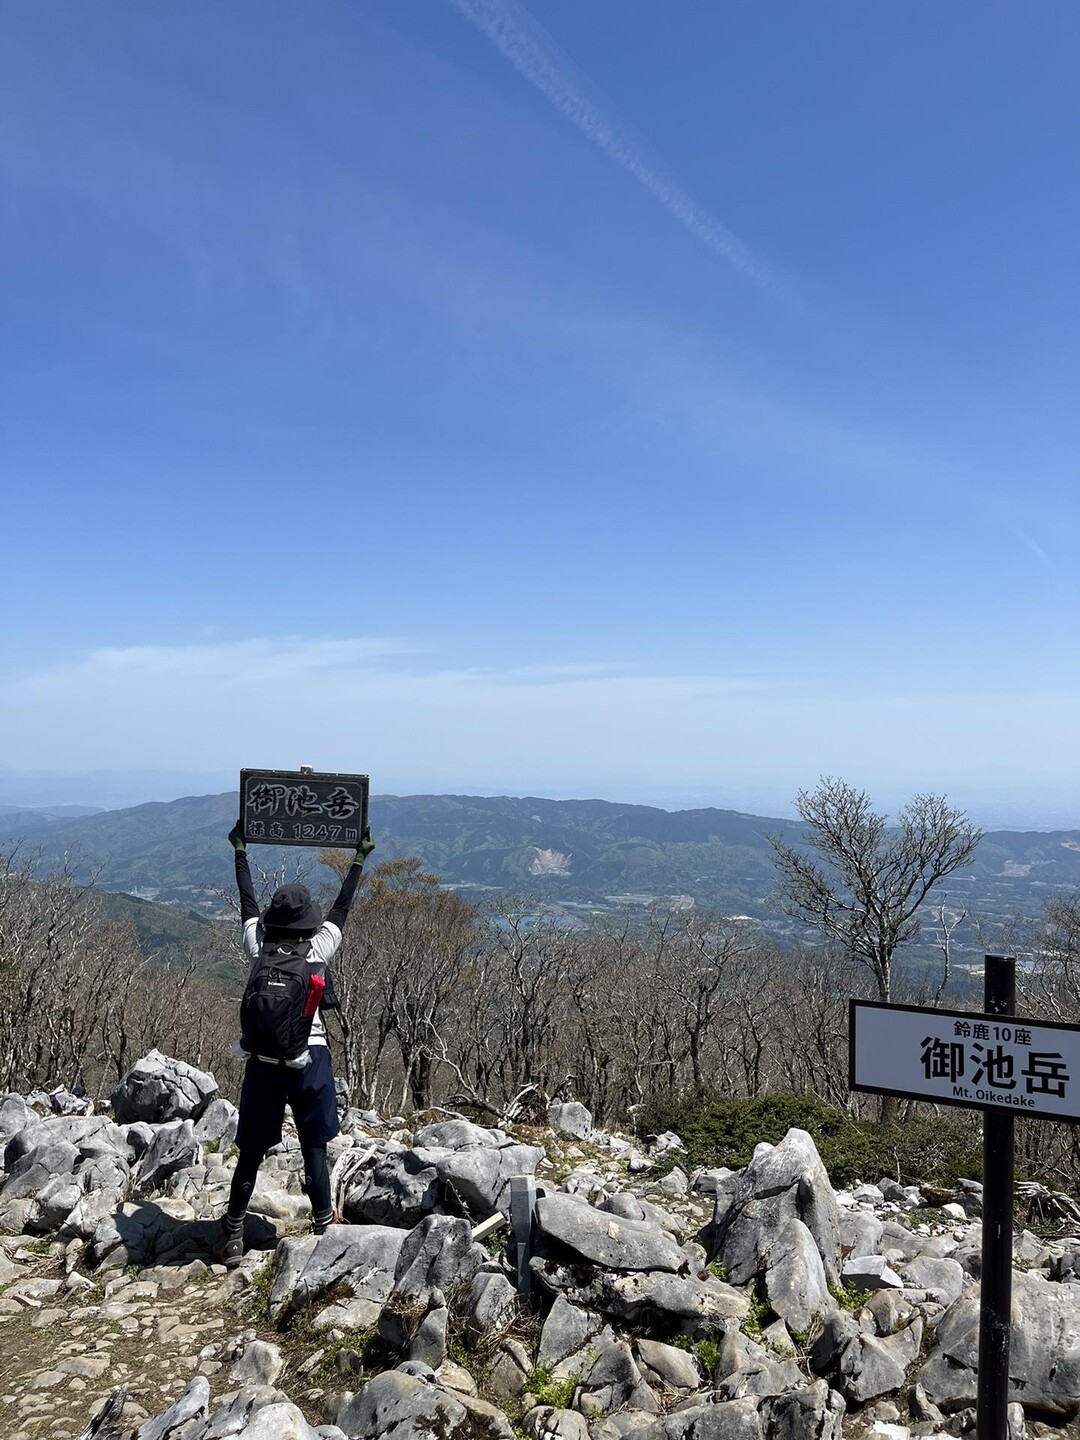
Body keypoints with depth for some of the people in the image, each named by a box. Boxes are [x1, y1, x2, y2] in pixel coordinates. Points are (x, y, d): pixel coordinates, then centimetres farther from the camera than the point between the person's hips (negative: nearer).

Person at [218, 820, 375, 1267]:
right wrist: (360, 858, 14)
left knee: (251, 1155, 11)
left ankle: (233, 1238, 17)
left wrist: (240, 851, 21)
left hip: (264, 1062, 2)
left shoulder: (258, 950, -5)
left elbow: (248, 903, 8)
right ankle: (323, 1228, 15)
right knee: (314, 1152, 8)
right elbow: (341, 907, 3)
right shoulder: (317, 952, -9)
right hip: (310, 1061, -2)